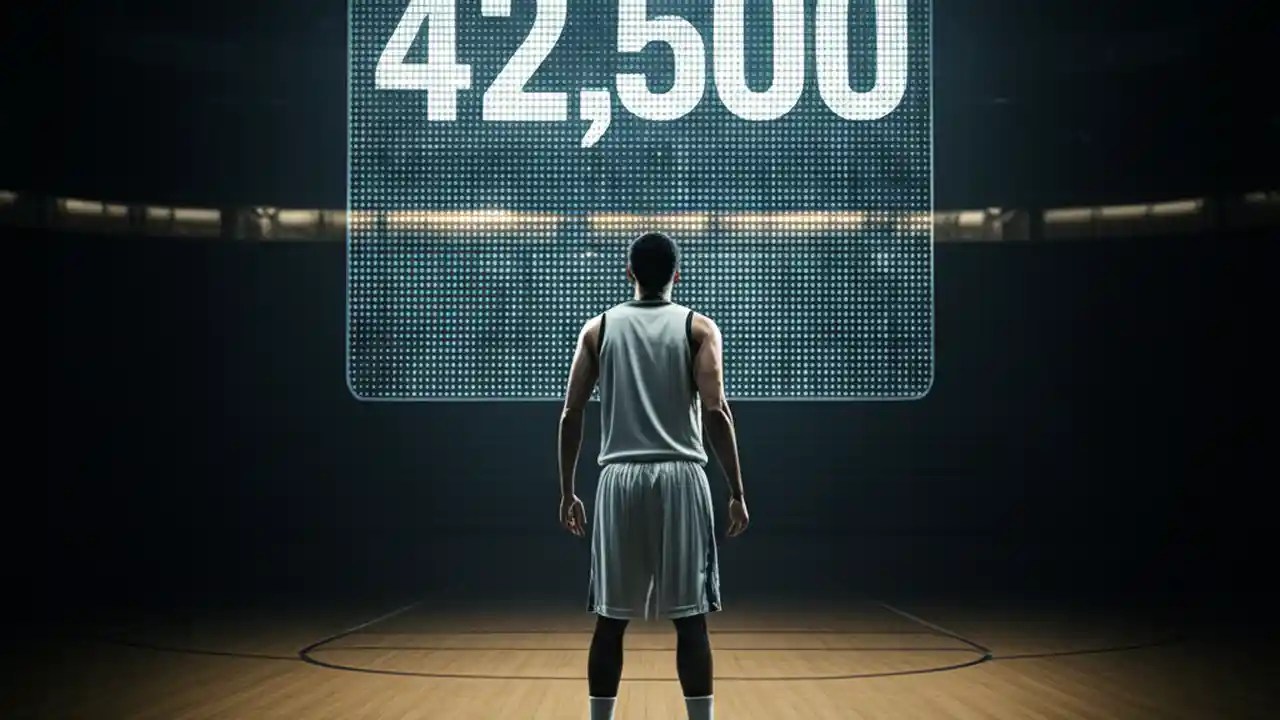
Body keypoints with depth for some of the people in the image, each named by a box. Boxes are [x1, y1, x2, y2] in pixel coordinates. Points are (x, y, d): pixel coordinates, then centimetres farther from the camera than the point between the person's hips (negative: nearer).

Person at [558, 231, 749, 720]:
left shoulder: (598, 328, 9)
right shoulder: (698, 327, 3)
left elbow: (571, 414, 5)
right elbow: (715, 412, -8)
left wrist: (567, 491, 12)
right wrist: (737, 492, -4)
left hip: (620, 479, 2)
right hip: (680, 477, -2)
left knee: (610, 620, 8)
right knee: (690, 619, 2)